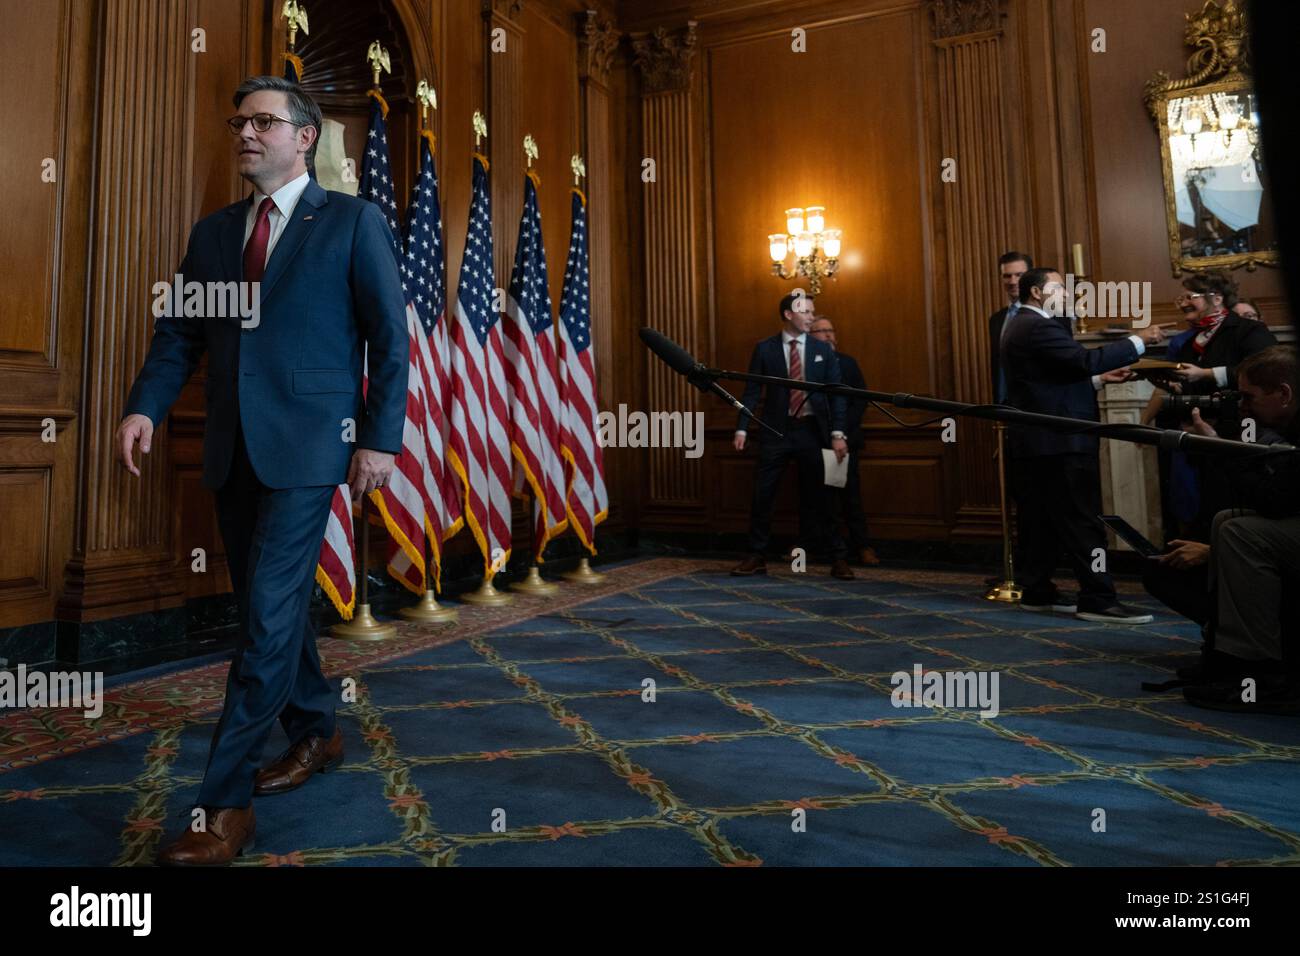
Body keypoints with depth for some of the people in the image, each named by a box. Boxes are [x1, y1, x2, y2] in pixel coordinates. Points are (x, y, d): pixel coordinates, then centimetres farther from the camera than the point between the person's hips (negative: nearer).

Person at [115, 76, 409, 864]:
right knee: (273, 603, 14)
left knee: (269, 611, -8)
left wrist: (381, 438, -10)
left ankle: (226, 804, 4)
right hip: (233, 447, 6)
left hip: (307, 444, -6)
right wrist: (147, 406, -4)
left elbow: (391, 336, -4)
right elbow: (180, 334, 13)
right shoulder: (214, 232, 16)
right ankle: (317, 733, 34)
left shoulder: (353, 221, 1)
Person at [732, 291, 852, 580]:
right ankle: (757, 556, 15)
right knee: (762, 495, 2)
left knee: (821, 497, 6)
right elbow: (752, 391, 0)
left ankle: (838, 558, 16)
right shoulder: (765, 349, 2)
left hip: (812, 431, 1)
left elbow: (836, 394, 3)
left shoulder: (823, 350, 6)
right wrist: (742, 429, -9)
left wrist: (838, 433, -7)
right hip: (776, 431, 0)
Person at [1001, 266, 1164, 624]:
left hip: (1035, 443, 11)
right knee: (1083, 522, -7)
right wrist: (1139, 341, -13)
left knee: (1041, 521, 12)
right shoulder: (1038, 327, -13)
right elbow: (1086, 359, -22)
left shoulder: (1022, 326, 20)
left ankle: (1037, 592, 18)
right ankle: (1097, 600, -3)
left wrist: (1100, 379, 14)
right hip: (1058, 442, -11)